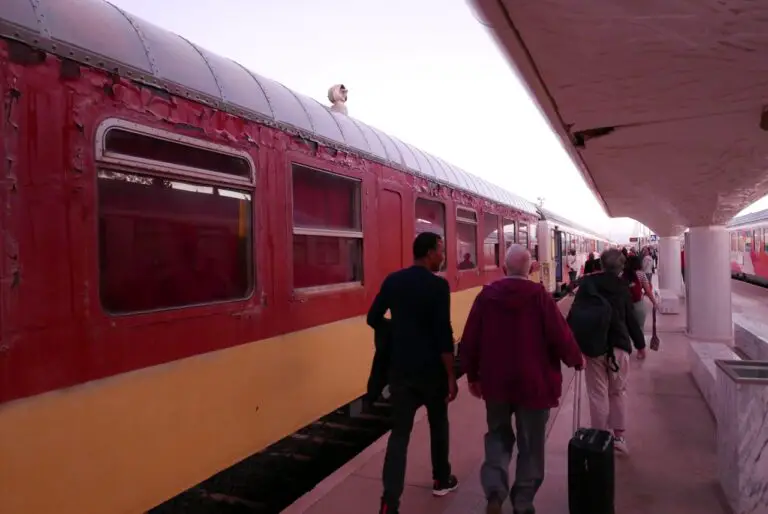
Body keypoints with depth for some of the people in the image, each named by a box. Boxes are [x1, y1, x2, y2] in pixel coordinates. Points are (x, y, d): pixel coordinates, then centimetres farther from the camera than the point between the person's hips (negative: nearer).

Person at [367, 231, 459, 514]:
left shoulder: (392, 281, 2)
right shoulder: (438, 285, -14)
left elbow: (374, 319, 7)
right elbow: (443, 334, -17)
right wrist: (451, 376, -10)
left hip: (400, 369, 3)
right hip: (431, 369, -3)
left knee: (400, 432, 5)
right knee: (438, 424, 20)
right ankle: (442, 480, 38)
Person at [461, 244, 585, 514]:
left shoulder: (486, 295, -3)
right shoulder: (539, 296, -11)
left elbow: (470, 339, 0)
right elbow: (560, 335, -10)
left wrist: (472, 374, 13)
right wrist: (576, 359, 11)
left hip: (495, 381, 2)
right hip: (533, 382, -2)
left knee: (498, 434, 21)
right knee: (530, 444, 15)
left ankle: (494, 488, 4)